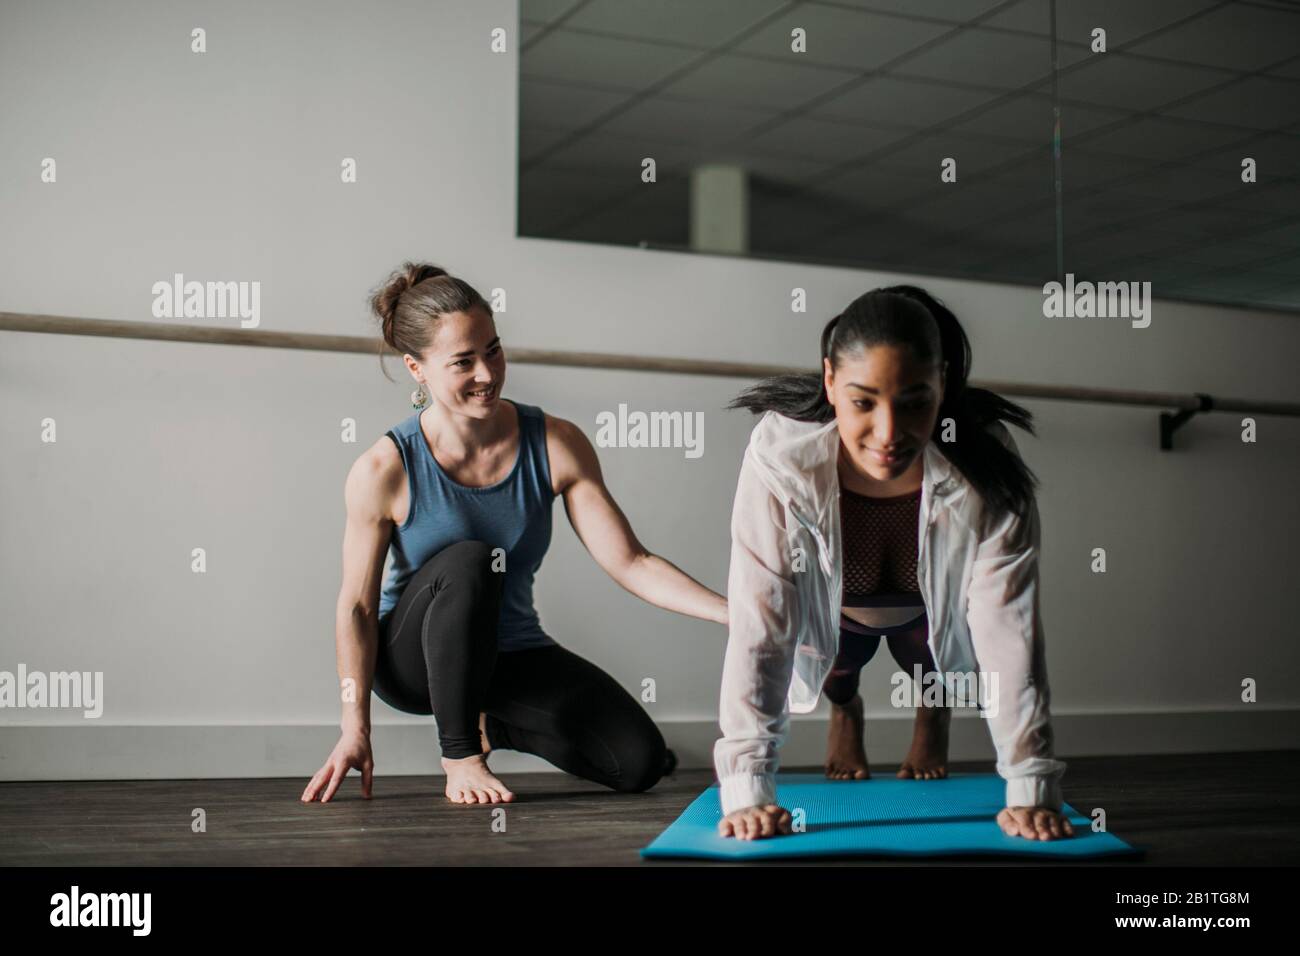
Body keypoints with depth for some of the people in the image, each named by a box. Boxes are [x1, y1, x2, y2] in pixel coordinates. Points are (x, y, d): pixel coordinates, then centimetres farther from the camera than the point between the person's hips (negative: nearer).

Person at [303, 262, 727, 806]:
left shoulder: (556, 446, -11)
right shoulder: (384, 471, -17)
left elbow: (631, 564, -12)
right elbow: (357, 606, -11)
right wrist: (355, 731, -16)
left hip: (511, 654, 3)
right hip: (413, 657, -3)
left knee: (639, 761, -16)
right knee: (468, 559, -35)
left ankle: (494, 725, 11)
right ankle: (459, 756, -19)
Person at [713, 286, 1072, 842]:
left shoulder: (986, 479, -38)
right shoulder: (781, 460, -41)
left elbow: (1010, 633, -37)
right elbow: (759, 630, -41)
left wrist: (1031, 790, -42)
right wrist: (746, 791, -47)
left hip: (934, 614, 0)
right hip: (832, 612, 0)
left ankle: (934, 711, 29)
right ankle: (843, 709, 27)